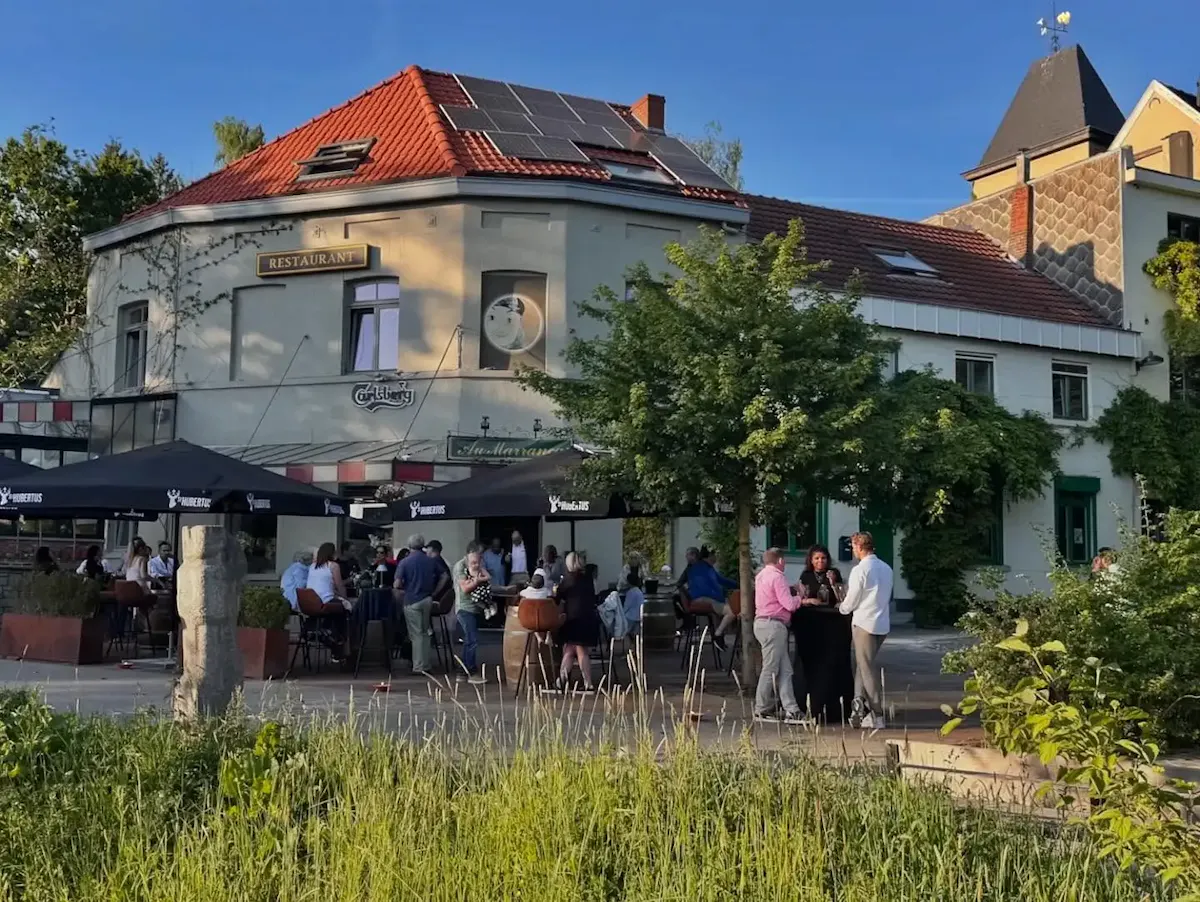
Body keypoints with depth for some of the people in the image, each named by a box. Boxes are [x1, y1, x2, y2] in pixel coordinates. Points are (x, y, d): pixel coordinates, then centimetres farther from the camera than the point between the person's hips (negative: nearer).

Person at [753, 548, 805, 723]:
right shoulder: (777, 576, -11)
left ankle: (791, 710, 3)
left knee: (785, 669, 6)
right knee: (770, 669, -2)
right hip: (773, 625, -10)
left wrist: (795, 596, 16)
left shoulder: (761, 576, 18)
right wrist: (800, 598, 4)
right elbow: (789, 604, -15)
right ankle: (762, 710, 4)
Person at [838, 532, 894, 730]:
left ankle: (877, 716, 3)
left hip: (864, 623, -7)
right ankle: (860, 702, 3)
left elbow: (851, 602, -10)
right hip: (883, 624, 7)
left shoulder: (860, 570, -14)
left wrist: (841, 607, 13)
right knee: (862, 664, 16)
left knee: (868, 669, 0)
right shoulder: (886, 569, 9)